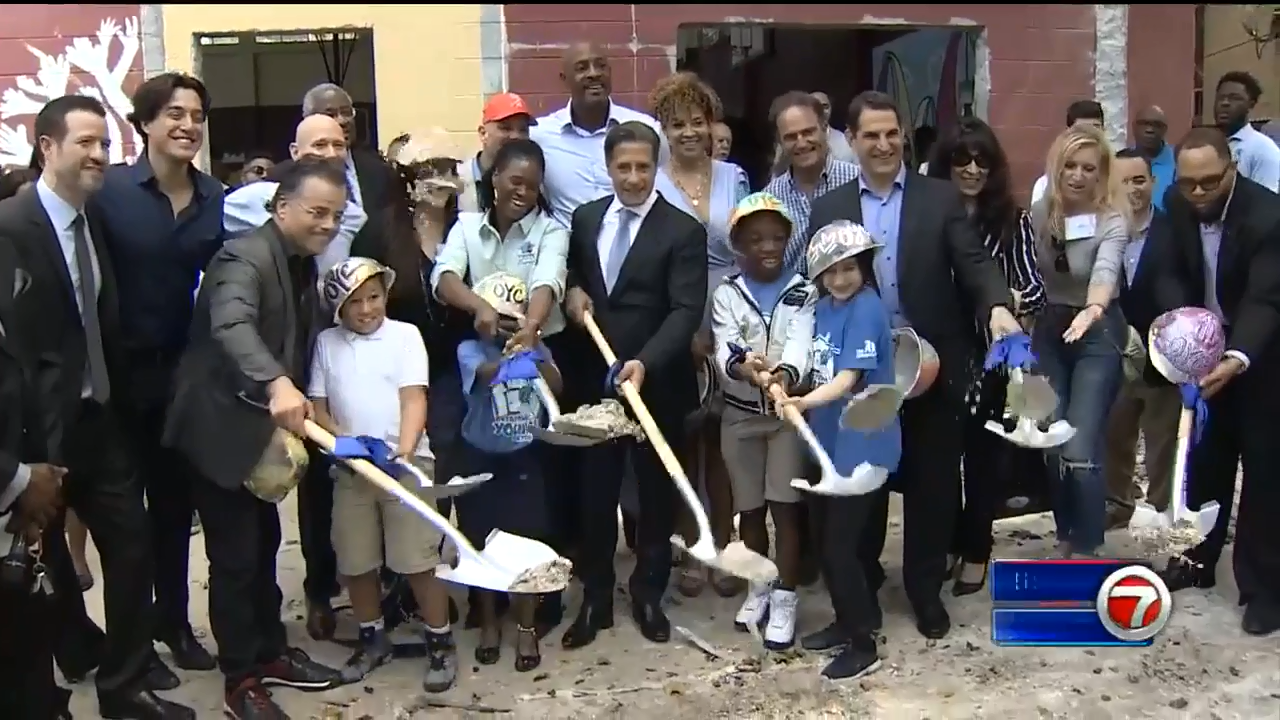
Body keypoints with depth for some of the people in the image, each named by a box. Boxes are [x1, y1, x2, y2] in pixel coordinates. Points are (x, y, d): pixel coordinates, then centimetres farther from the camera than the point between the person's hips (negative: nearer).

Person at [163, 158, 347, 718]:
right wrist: (277, 385, -56)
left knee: (264, 547, 18)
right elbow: (231, 326, -41)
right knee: (236, 557, -1)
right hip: (221, 426, -9)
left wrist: (293, 399, 6)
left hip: (264, 426, 9)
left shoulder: (304, 264, 7)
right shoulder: (245, 256, -22)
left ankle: (271, 652, 32)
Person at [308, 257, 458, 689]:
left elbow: (414, 399, -9)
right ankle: (372, 640, 28)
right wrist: (344, 440, -11)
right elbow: (316, 405, 7)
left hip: (406, 462, -3)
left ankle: (441, 643, 9)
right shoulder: (326, 343, 7)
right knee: (356, 562, 9)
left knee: (418, 559, -5)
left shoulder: (405, 335, -2)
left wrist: (404, 451, -23)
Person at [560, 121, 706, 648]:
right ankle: (595, 598, 23)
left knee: (656, 493, 12)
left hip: (656, 383, -3)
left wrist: (645, 362, -32)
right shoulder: (585, 219, 6)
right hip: (595, 380, 3)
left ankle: (648, 595, 28)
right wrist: (572, 291, -3)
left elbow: (686, 310, -18)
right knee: (595, 492, 9)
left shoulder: (683, 230, -9)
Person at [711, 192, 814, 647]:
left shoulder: (803, 293, -3)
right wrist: (746, 367, -40)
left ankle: (785, 599, 6)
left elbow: (800, 344, -19)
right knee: (750, 508, 12)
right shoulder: (726, 294, -2)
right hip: (740, 414, 2)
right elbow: (725, 349, -16)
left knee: (785, 505, -3)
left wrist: (784, 375, -42)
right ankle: (759, 588, 29)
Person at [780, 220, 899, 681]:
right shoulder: (825, 307, 7)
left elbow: (848, 379, -26)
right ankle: (854, 619, 36)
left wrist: (803, 402, -39)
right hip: (833, 442, 8)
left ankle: (863, 645, 8)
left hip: (863, 447, -8)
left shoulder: (866, 309, -18)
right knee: (830, 539, 17)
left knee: (838, 545, -5)